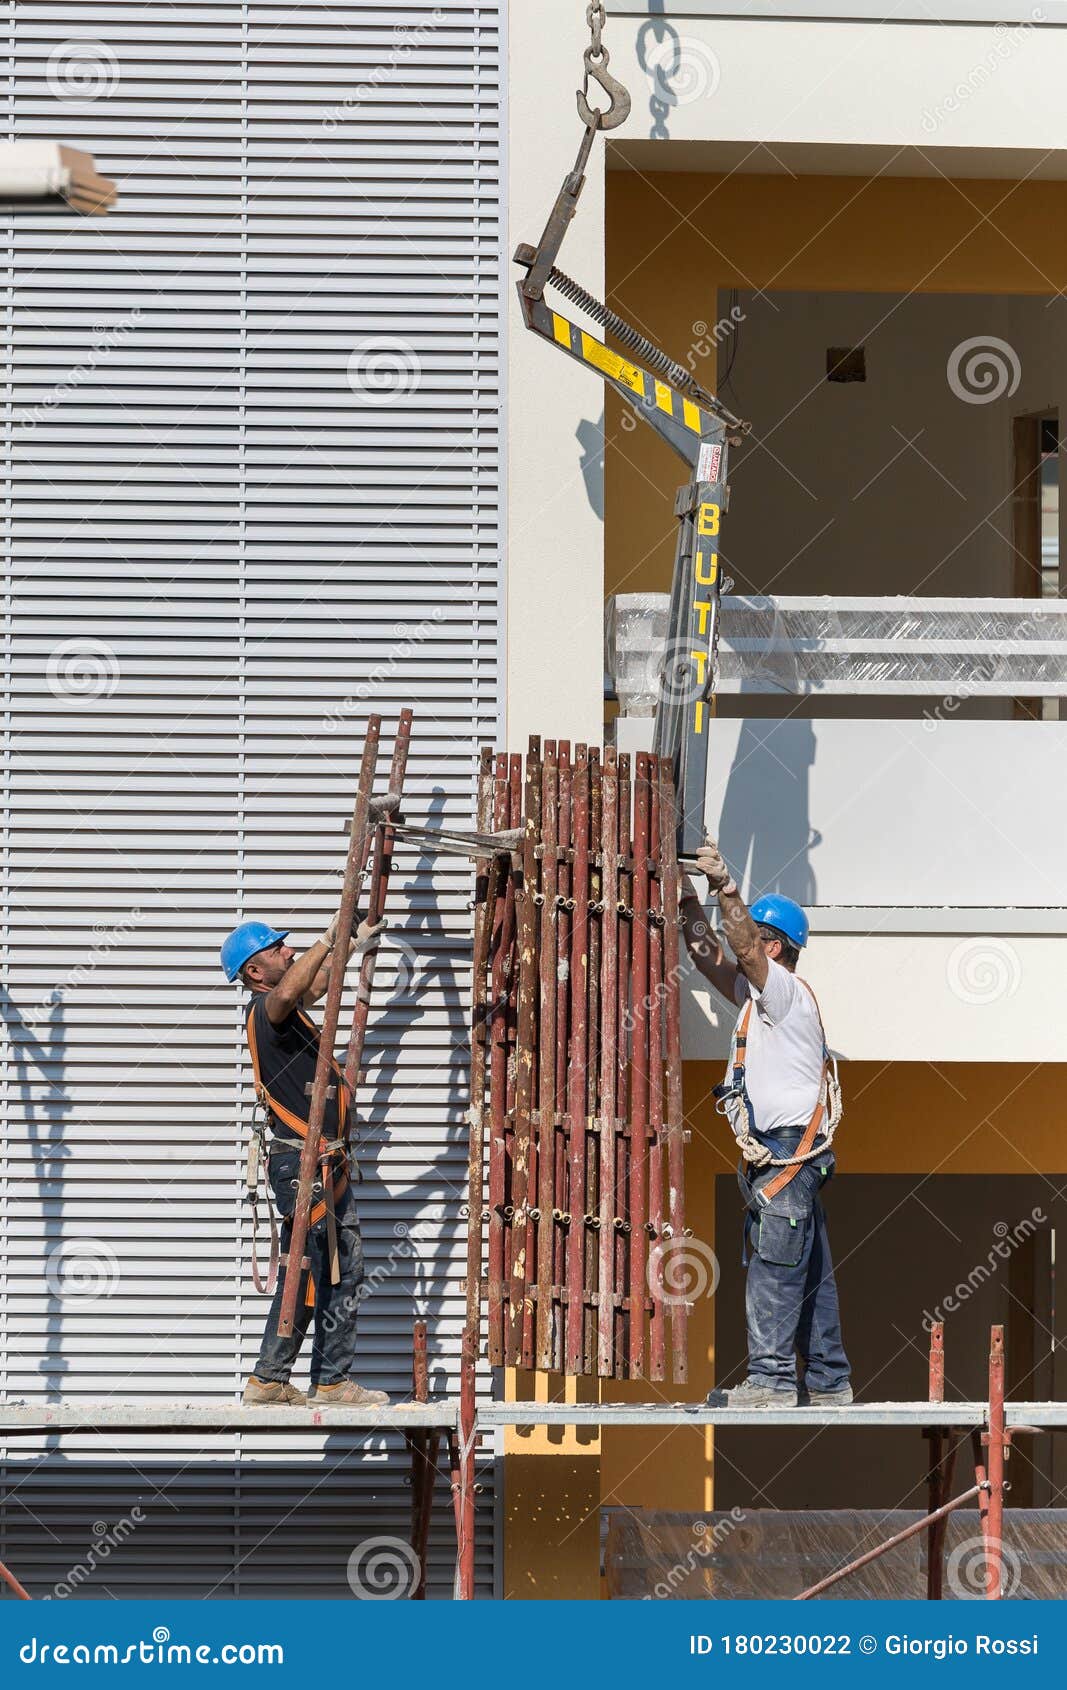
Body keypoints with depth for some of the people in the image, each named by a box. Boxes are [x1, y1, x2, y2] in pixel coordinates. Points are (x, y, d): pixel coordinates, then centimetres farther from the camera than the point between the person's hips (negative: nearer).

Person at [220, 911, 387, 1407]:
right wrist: (329, 938, -34)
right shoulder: (265, 1009, -11)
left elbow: (314, 984, 40)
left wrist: (354, 944, 48)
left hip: (313, 1166, 10)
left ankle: (269, 1380, 15)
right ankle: (334, 1381, -4)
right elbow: (288, 992, -36)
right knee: (340, 1271, -8)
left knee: (305, 1275, 12)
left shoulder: (281, 1009, 19)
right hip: (306, 1165, -10)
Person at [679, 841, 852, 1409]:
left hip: (789, 1156, -10)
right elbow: (710, 956, 22)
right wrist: (688, 901, 12)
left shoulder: (787, 991, -9)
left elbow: (744, 949, -25)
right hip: (777, 1155, 10)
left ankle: (771, 1379, -12)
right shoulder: (760, 994, 19)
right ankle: (828, 1384, 14)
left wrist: (724, 885, -29)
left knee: (773, 1269, -11)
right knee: (810, 1275, 11)